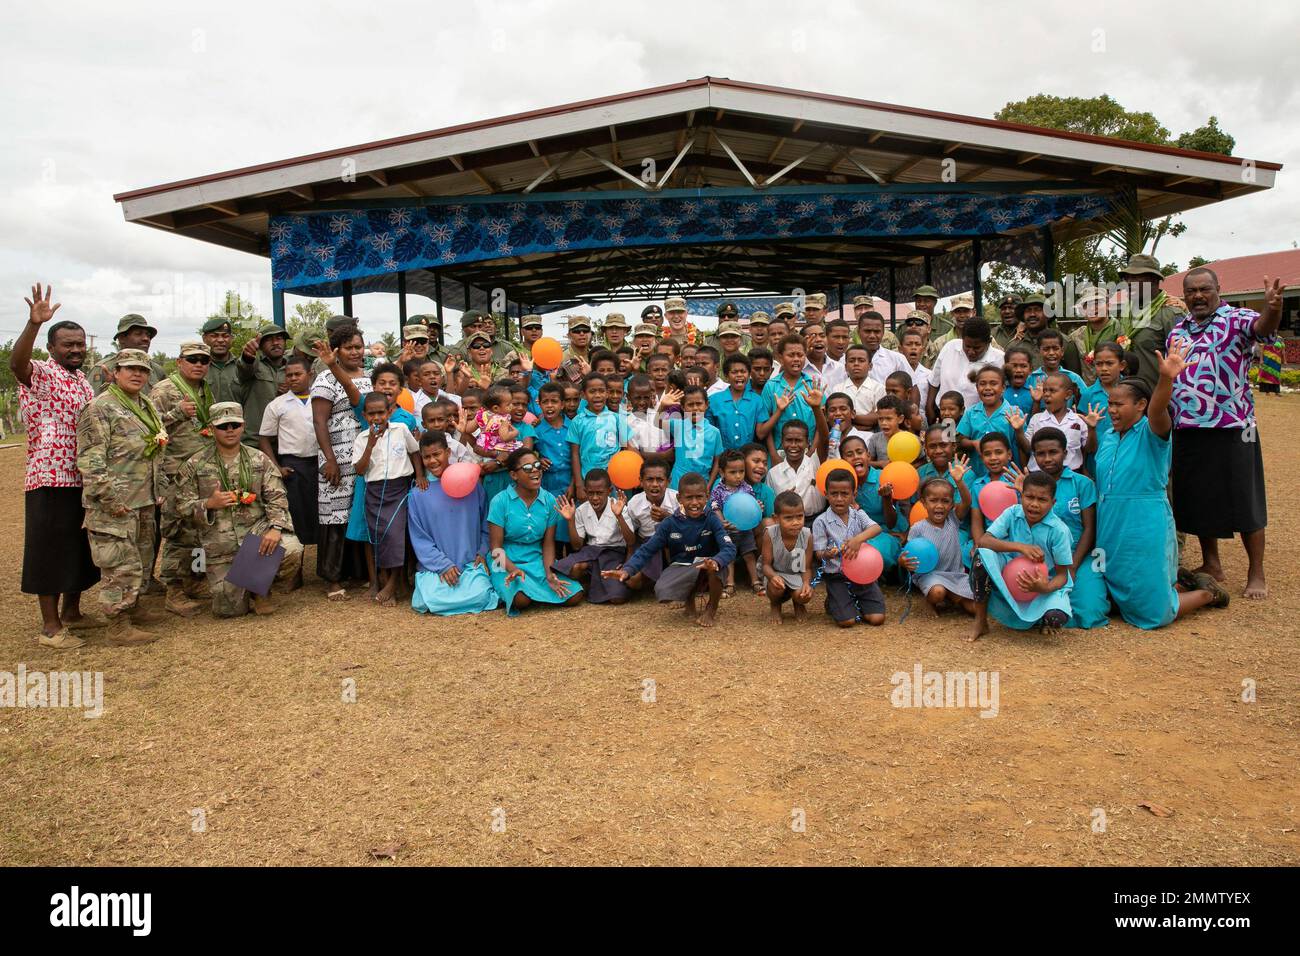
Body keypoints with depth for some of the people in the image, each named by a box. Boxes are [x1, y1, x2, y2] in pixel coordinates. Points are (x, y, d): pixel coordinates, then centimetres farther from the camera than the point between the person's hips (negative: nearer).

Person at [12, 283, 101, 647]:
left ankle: (71, 612, 29)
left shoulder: (83, 380, 17)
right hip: (51, 479, -8)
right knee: (49, 550, -2)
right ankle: (50, 626, 5)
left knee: (80, 548, 16)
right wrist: (34, 323, -46)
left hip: (84, 478, 8)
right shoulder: (41, 374, -8)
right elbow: (16, 363, -32)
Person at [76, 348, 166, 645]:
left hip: (144, 501, 9)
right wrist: (111, 498, -21)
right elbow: (89, 460, -17)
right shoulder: (100, 409, -12)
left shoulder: (147, 406, 16)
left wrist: (158, 491, 20)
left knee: (142, 560, 18)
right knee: (121, 564, -6)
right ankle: (119, 626, 1)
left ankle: (132, 607, 33)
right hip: (116, 504, -9)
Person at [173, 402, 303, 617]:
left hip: (257, 529, 1)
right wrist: (209, 504, -16)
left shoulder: (259, 460, 5)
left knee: (292, 550, -31)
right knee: (230, 609, -4)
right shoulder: (195, 465, 2)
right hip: (220, 546, 0)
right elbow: (182, 506, 3)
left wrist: (275, 528, -20)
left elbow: (277, 497, -3)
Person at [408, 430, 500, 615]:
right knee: (427, 602, -25)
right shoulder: (418, 494, 2)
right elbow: (419, 539, 1)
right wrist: (443, 565, -9)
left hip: (471, 563, 0)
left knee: (479, 596, -26)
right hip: (434, 565, 0)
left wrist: (483, 552, 0)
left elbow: (485, 522, 11)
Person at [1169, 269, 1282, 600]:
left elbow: (1263, 327, -29)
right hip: (1187, 431, 6)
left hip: (1232, 429, -6)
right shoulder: (1177, 330, 12)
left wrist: (1272, 307, -50)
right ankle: (1211, 565, 28)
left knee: (1245, 501, 1)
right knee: (1198, 500, 13)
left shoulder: (1236, 319, -6)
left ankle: (1256, 574, 12)